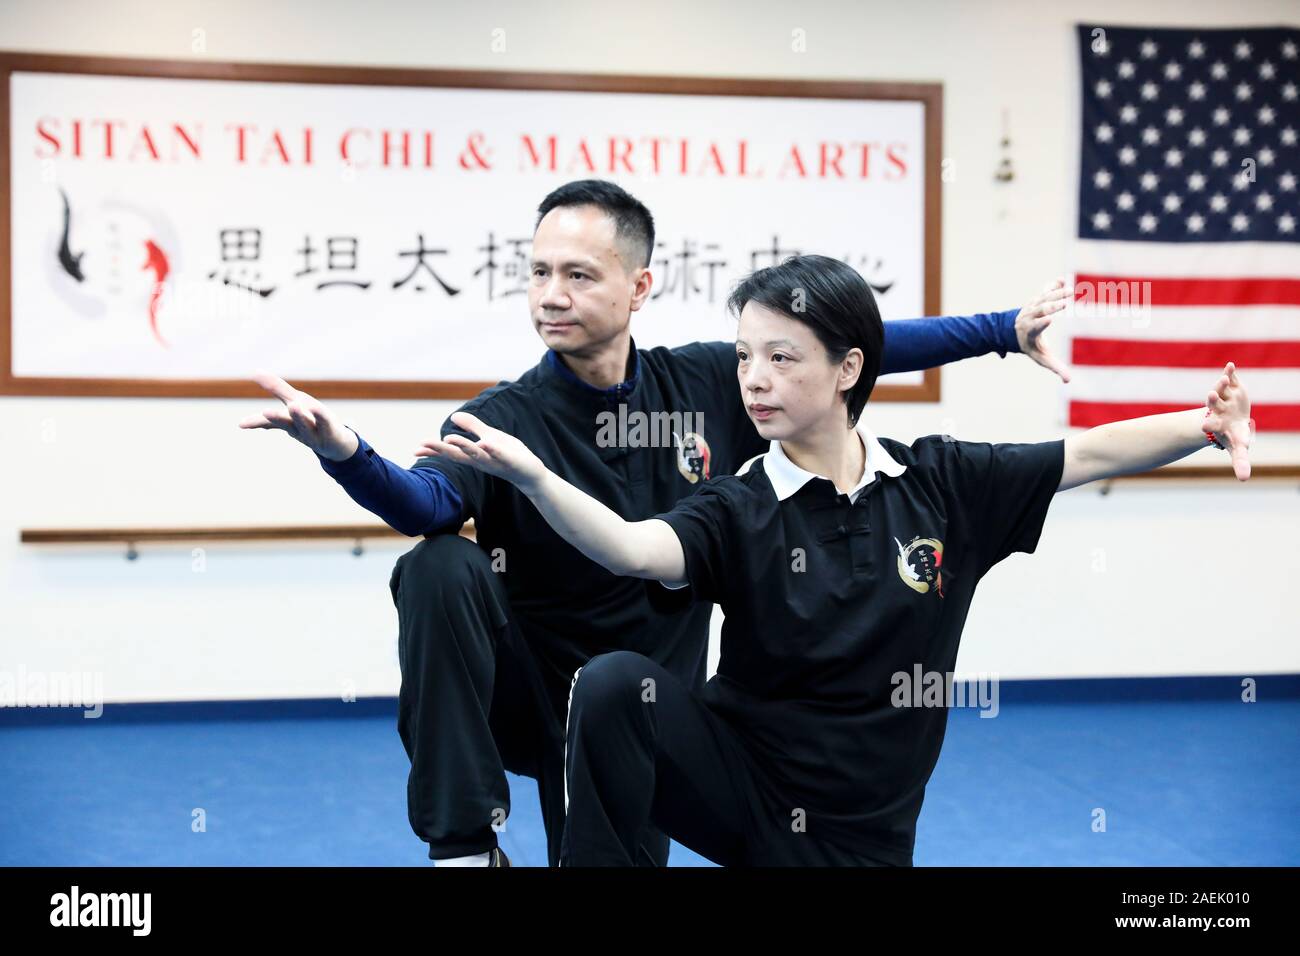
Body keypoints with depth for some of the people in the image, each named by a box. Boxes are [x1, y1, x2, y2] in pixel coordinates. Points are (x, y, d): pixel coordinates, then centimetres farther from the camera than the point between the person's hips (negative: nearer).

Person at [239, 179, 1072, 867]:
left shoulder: (709, 387, -4)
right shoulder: (505, 418, -14)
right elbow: (424, 500, -34)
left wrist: (1004, 330, 7)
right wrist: (345, 451, -55)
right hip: (525, 695, -2)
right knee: (440, 567, -29)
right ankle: (466, 842, -20)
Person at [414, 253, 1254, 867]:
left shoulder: (940, 484, -3)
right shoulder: (739, 509, -10)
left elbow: (1092, 453, -3)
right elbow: (631, 548, -29)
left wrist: (1207, 426, -20)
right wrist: (532, 477, -46)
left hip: (858, 831, 2)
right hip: (740, 781, -2)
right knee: (615, 685, -30)